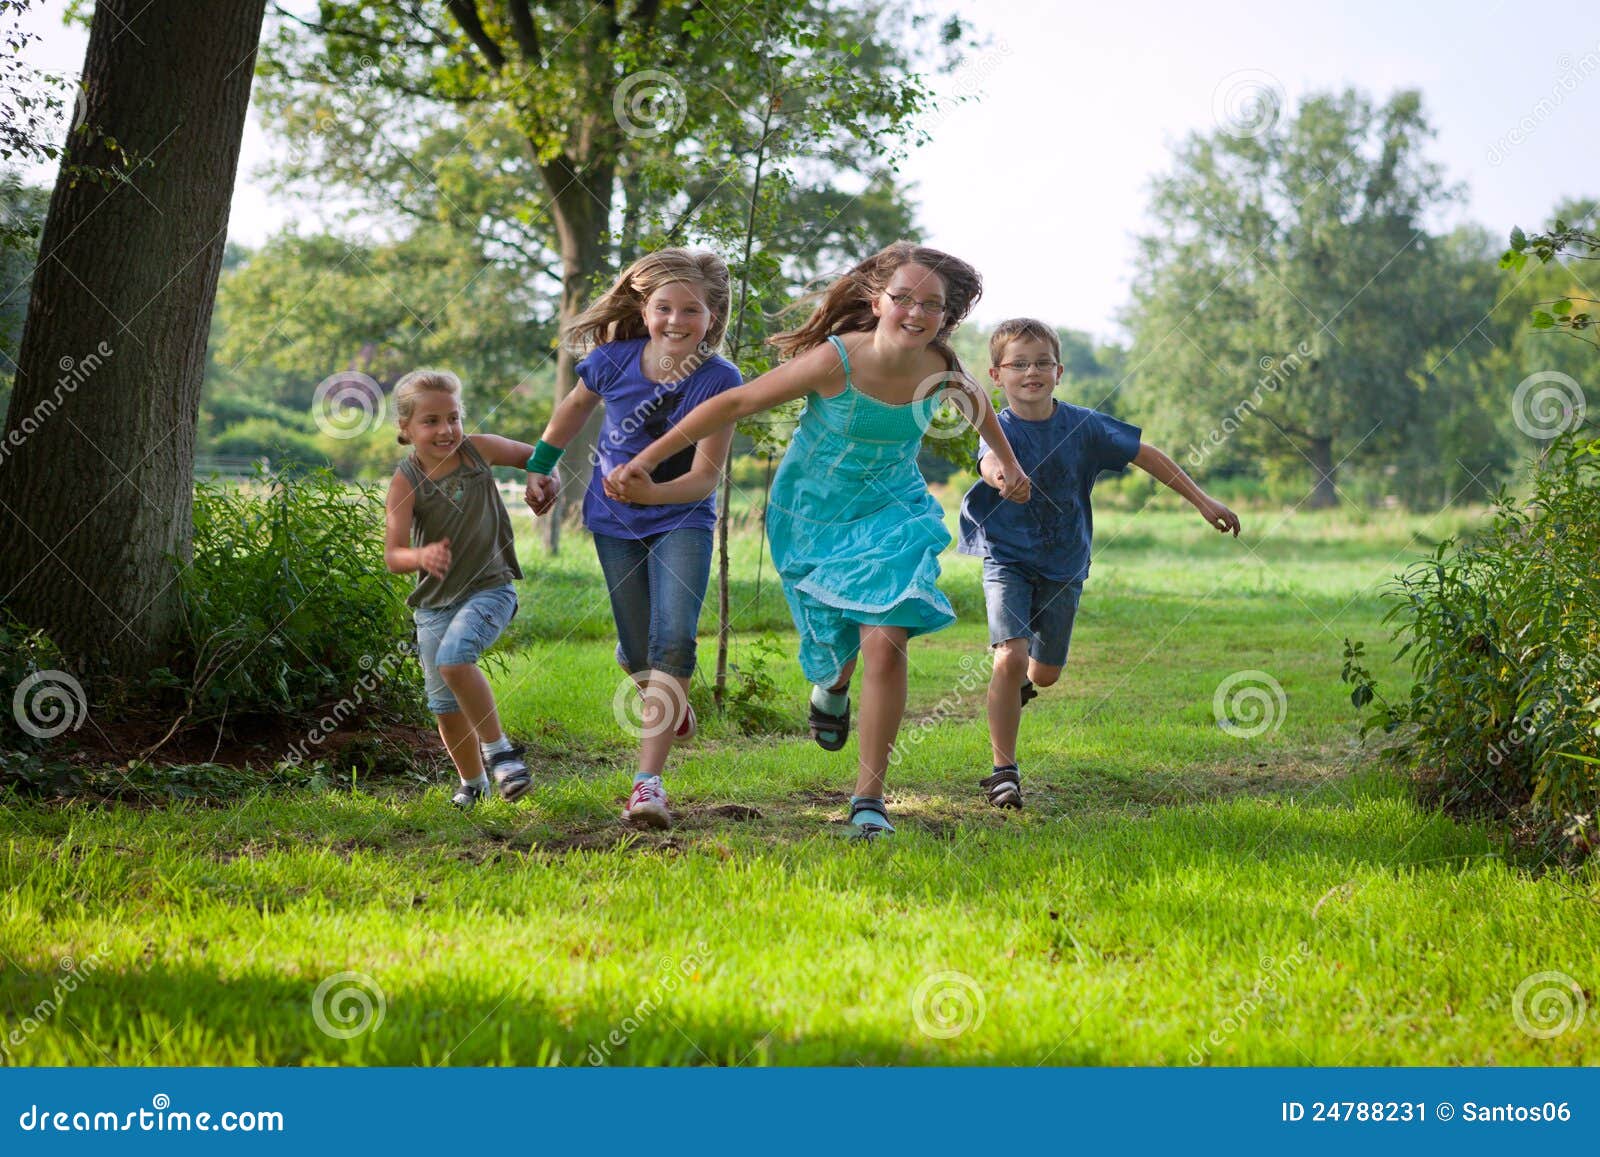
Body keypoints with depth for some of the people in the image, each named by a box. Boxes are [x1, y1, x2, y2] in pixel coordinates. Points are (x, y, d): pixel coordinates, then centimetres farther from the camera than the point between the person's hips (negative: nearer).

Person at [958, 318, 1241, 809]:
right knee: (1010, 659, -22)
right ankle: (1004, 770, -9)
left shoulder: (1083, 426, -8)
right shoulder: (1001, 429, -16)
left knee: (1045, 673, 13)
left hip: (1063, 565, 3)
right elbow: (990, 459, -40)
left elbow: (1146, 455, 1)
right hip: (1008, 559, -3)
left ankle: (1020, 682, 52)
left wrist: (1203, 501, 3)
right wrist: (998, 472, -65)